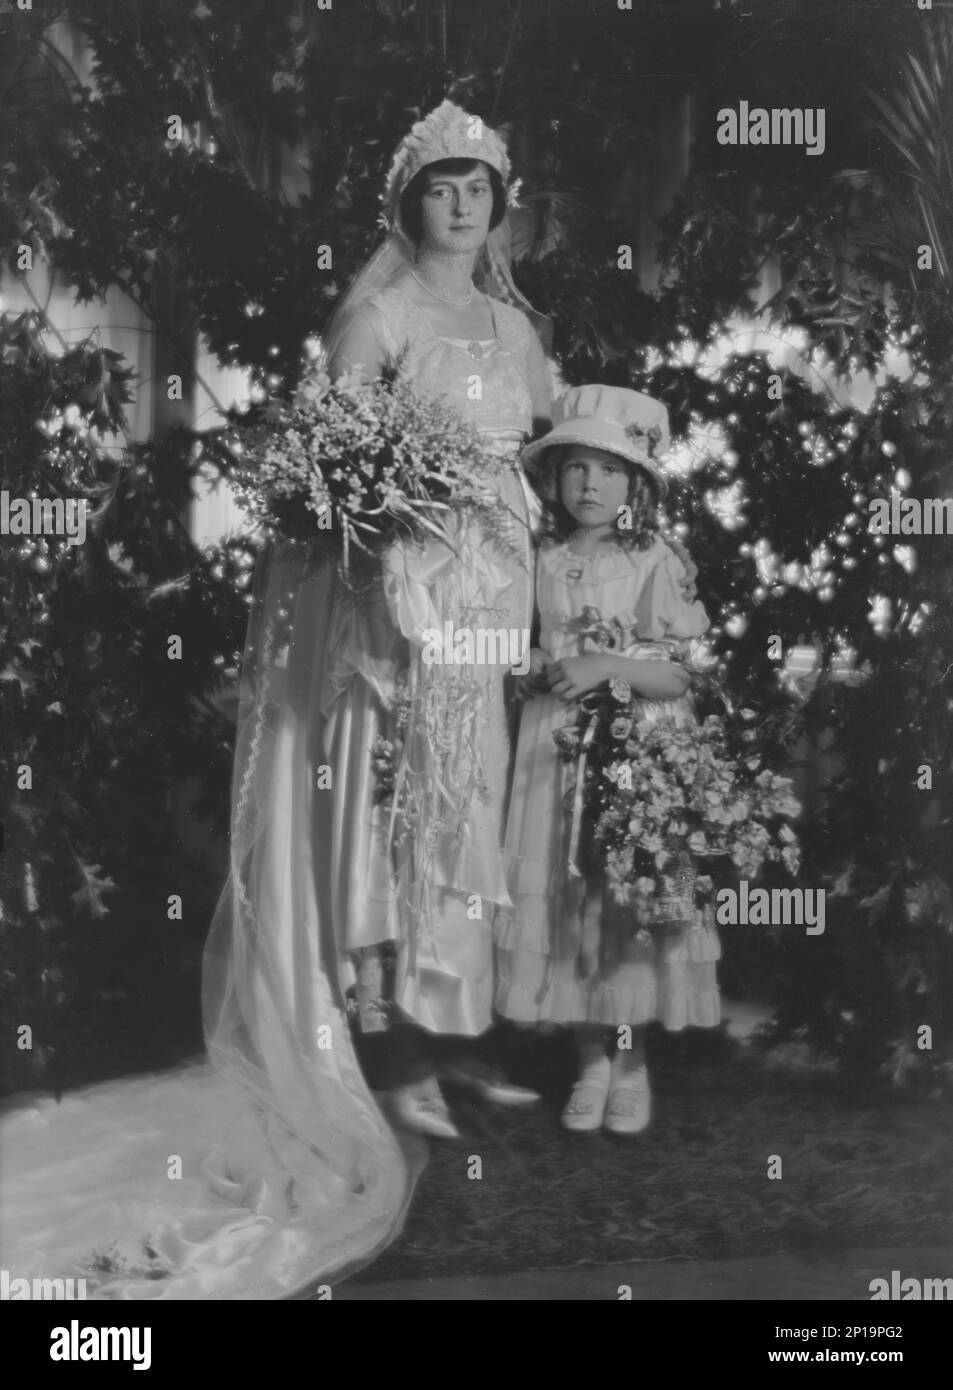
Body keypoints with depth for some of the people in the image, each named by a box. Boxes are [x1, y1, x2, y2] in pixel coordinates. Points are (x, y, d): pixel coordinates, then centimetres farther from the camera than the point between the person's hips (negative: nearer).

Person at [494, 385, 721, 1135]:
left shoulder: (657, 564, -3)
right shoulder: (540, 562, 6)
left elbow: (682, 674, -7)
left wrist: (607, 666, -19)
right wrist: (539, 668, -8)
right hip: (555, 749, 3)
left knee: (632, 898, -2)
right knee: (562, 895, 3)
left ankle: (632, 1064, 16)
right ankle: (591, 1059, 18)